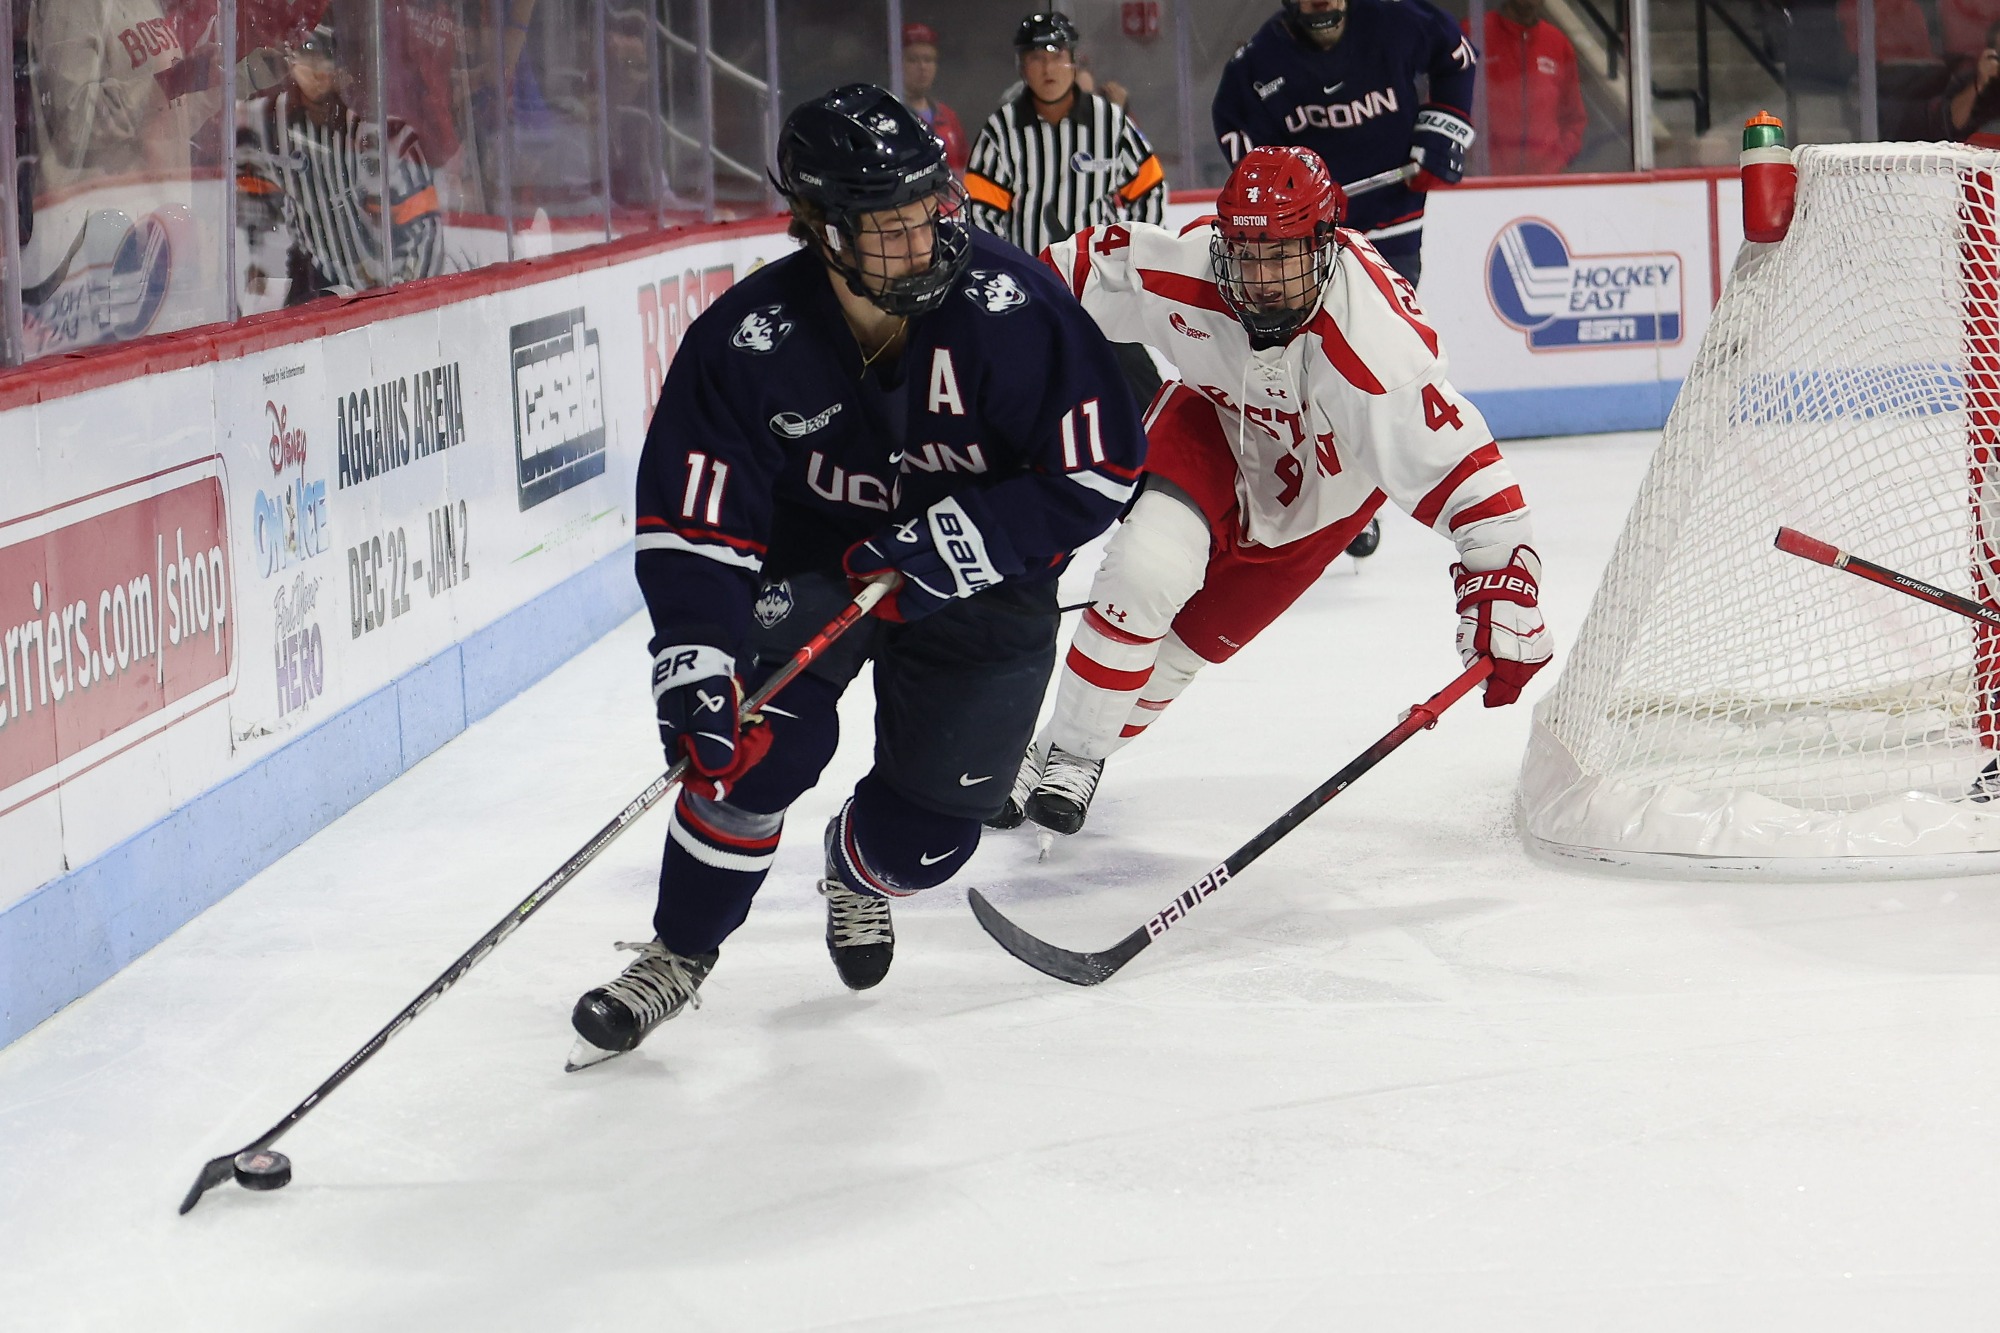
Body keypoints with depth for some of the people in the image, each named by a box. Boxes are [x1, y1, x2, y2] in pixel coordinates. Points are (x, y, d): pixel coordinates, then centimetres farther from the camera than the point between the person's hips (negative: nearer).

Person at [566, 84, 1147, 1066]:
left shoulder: (1008, 303, -25)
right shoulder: (748, 339, -23)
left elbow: (1099, 469, -19)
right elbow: (688, 520, -18)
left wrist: (956, 539, -28)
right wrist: (693, 652, -31)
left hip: (980, 581, 0)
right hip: (807, 566, 0)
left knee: (927, 832, -5)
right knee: (760, 744, -23)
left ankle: (859, 872, 36)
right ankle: (677, 957, 3)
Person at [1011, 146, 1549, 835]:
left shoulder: (1374, 336, -41)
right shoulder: (1179, 274, -32)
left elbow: (1455, 458, -42)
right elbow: (1078, 269, -13)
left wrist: (1502, 577, -48)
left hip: (1325, 477, -1)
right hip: (1215, 418, 2)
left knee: (1202, 631, -1)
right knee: (1148, 569, -18)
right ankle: (1070, 754, -2)